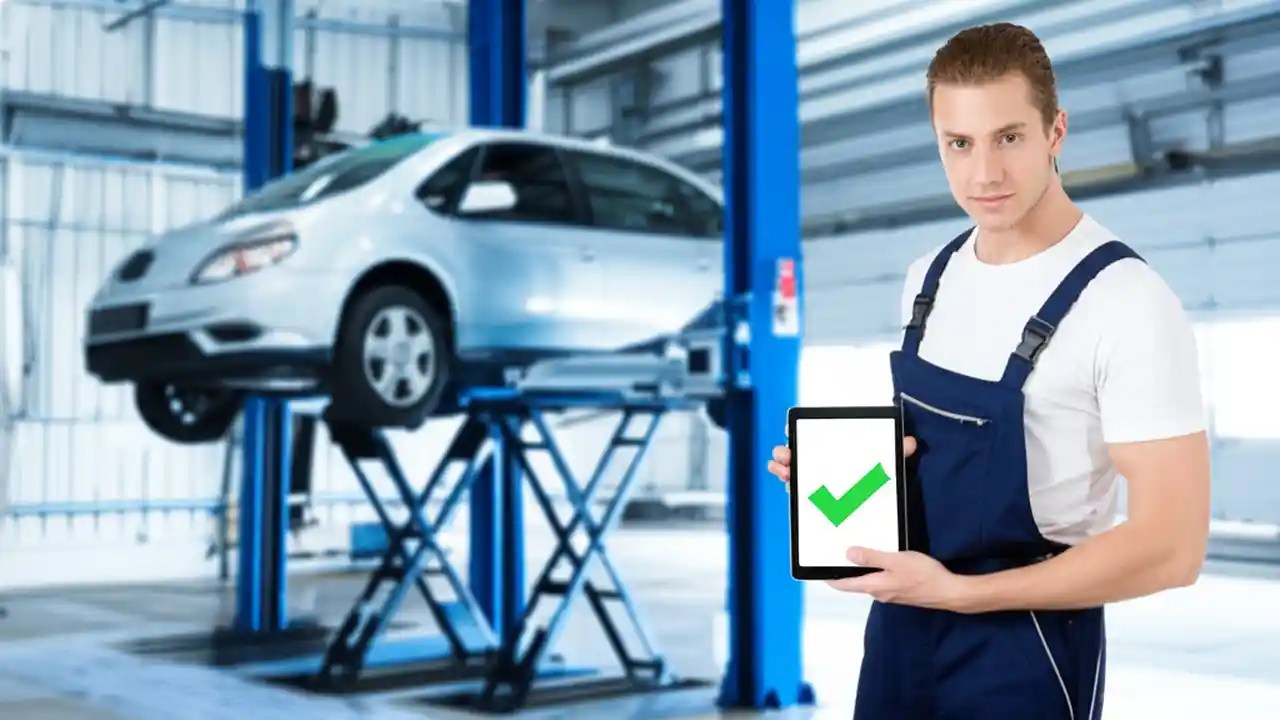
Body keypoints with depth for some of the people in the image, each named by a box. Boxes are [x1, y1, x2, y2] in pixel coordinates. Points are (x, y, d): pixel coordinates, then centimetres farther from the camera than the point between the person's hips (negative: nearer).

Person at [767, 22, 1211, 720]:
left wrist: (958, 590, -21)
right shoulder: (929, 277, 3)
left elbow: (1171, 546, -20)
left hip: (1025, 650, -6)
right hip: (899, 624, 6)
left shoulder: (1127, 302, -18)